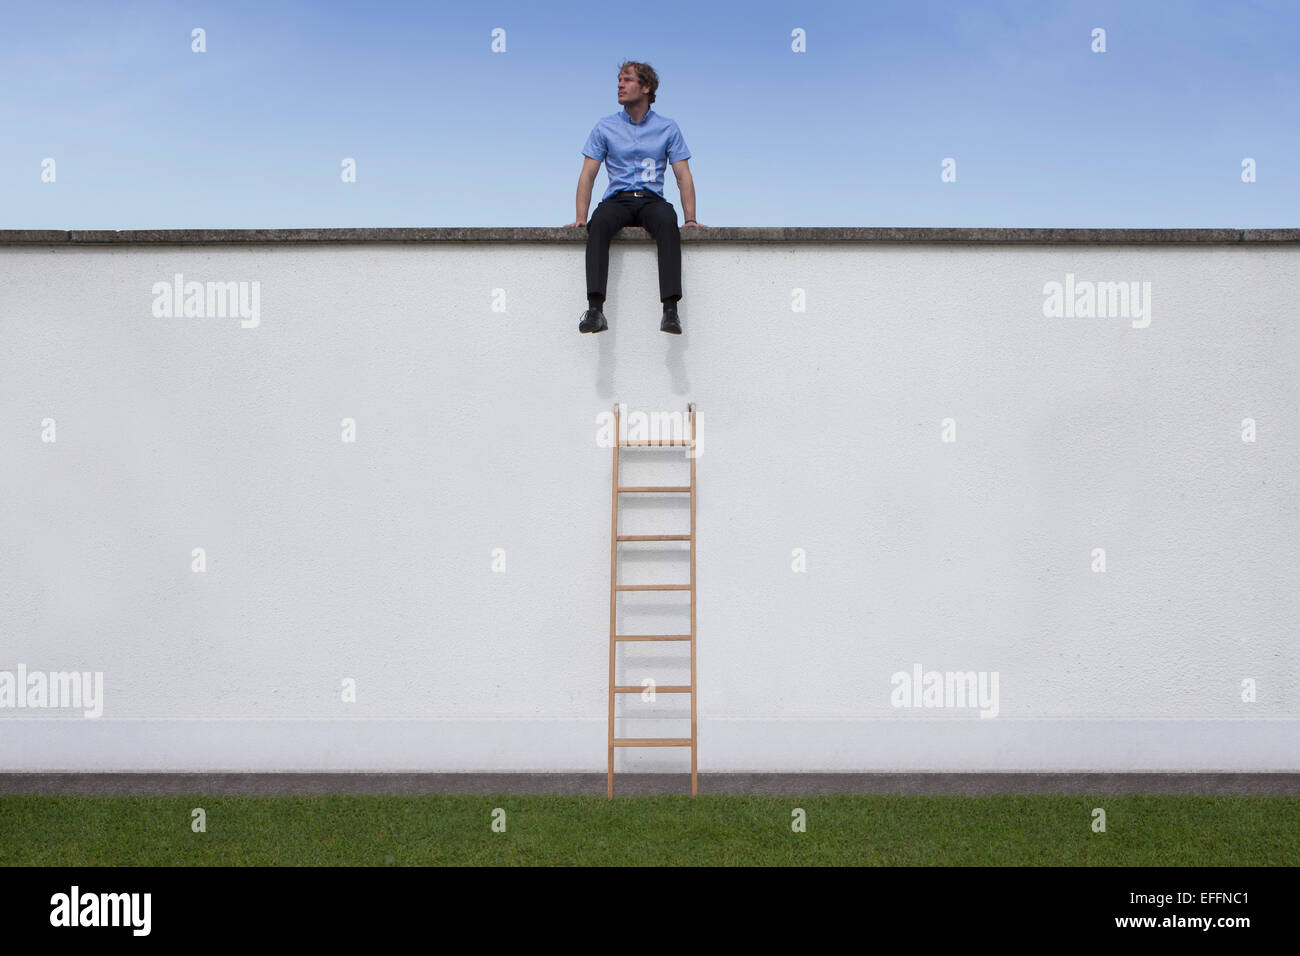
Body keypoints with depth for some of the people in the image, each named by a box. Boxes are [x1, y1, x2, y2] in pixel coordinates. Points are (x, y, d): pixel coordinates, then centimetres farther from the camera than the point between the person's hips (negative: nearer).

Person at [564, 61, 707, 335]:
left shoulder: (668, 128, 11)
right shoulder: (605, 127, 12)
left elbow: (683, 176, 7)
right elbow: (588, 174, 7)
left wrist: (690, 218, -8)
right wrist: (580, 217, -6)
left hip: (652, 200, 0)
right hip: (617, 200, 1)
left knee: (667, 222, -38)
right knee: (599, 223, -36)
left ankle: (670, 309, -45)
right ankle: (595, 309, -45)